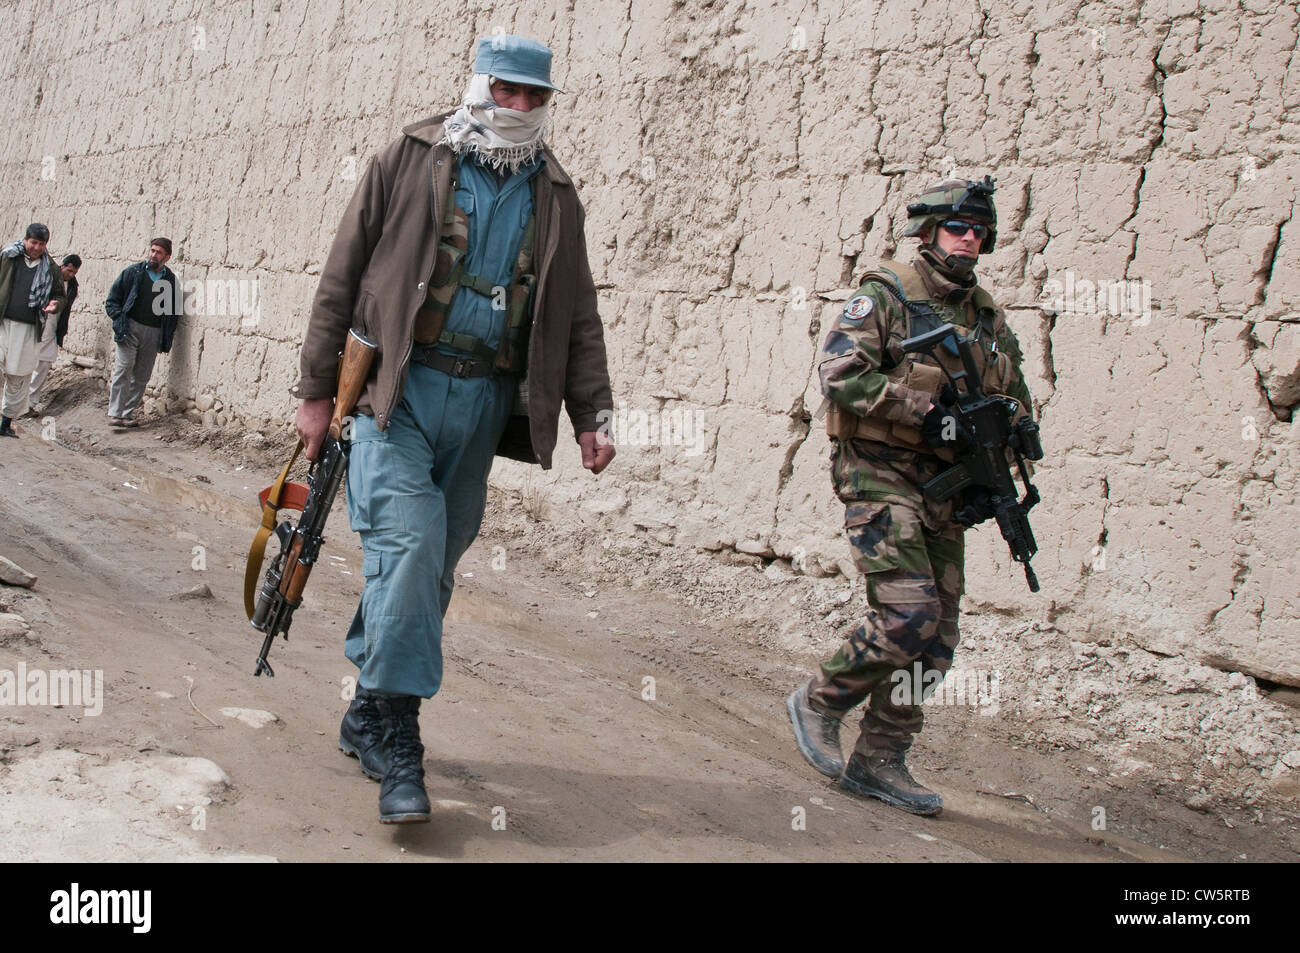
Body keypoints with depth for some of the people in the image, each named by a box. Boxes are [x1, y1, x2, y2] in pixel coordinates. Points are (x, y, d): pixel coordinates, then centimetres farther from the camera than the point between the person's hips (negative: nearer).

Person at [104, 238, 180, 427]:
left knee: (142, 376, 2)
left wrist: (168, 337, 6)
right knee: (124, 368, -13)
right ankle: (114, 414, -13)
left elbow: (175, 312, 17)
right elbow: (112, 300, 6)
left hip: (154, 333, 3)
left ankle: (127, 414, 9)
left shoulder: (171, 280, 8)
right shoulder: (133, 272, 2)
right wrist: (120, 321, -7)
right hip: (131, 327, -3)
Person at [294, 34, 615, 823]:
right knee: (409, 538, -19)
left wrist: (593, 415, 4)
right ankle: (396, 733, -11)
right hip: (398, 385, -4)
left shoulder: (555, 197, 12)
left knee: (435, 562, 7)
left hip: (483, 401, 4)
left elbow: (578, 316, 15)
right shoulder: (409, 162, 2)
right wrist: (317, 391, -2)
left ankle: (370, 716, 23)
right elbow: (343, 278, 1)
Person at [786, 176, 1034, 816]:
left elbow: (1017, 407, 20)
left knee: (934, 639, 5)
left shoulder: (989, 318, 14)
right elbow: (840, 371, -18)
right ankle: (819, 702, 6)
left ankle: (878, 761, 16)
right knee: (909, 613, -18)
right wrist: (926, 411, -21)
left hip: (944, 492, 7)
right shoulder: (885, 295, -5)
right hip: (881, 478, -7)